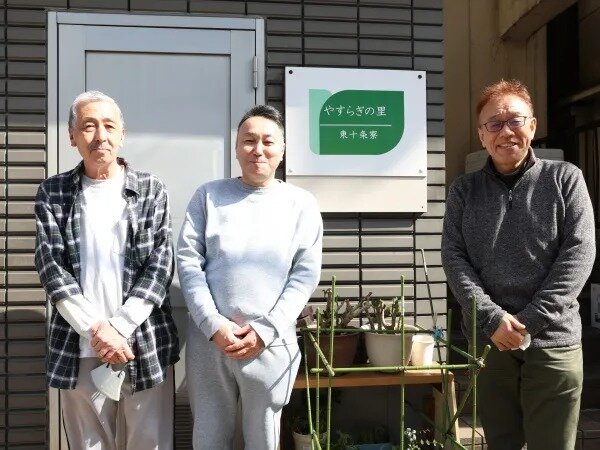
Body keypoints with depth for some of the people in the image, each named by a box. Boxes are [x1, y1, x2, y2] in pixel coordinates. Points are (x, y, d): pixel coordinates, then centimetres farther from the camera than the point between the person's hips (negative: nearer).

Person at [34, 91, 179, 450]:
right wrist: (96, 329, -11)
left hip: (146, 344, 0)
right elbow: (51, 267, -2)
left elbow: (160, 264, -3)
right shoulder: (53, 193, 5)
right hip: (80, 348, 1)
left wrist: (120, 328, -11)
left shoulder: (150, 189, 4)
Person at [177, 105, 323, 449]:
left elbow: (306, 274, -2)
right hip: (209, 339, 1)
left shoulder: (301, 203, 3)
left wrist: (265, 330, -10)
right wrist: (214, 325, -11)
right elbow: (188, 262, 0)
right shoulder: (209, 196, 5)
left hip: (272, 344, 0)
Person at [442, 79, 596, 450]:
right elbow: (453, 257, 0)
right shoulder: (465, 190, 7)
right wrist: (491, 318, -13)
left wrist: (530, 320, -13)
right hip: (487, 341, 2)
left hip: (553, 341, -2)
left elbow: (579, 252, -6)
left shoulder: (565, 179, 1)